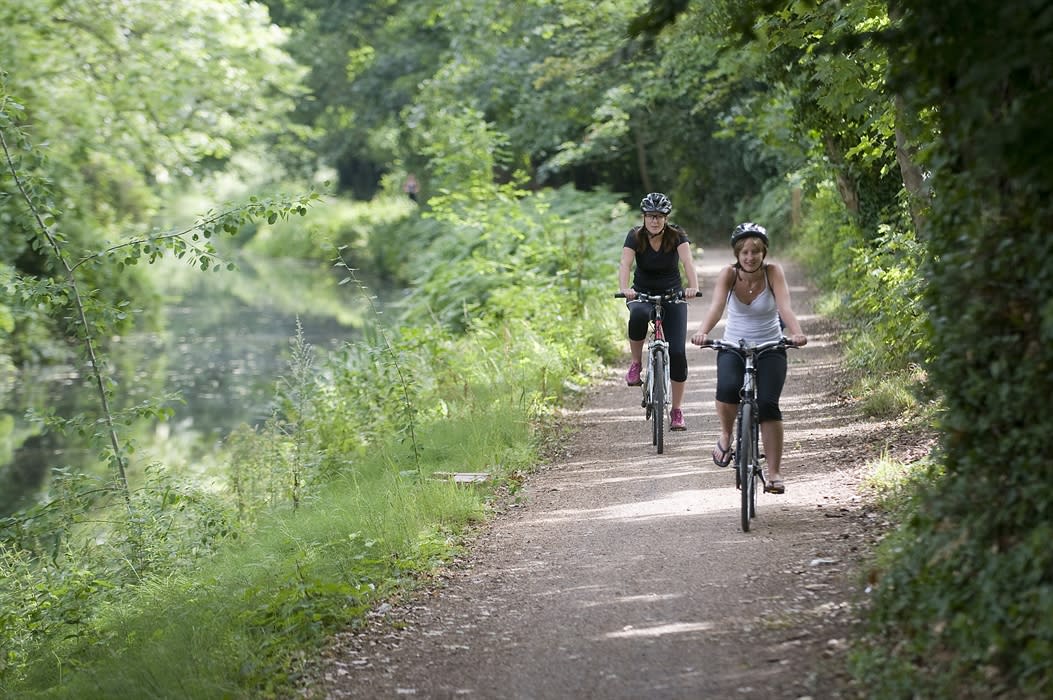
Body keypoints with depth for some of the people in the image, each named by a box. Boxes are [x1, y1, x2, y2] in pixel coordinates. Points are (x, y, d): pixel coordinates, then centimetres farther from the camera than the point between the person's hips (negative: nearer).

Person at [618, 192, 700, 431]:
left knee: (677, 352, -10)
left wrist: (693, 287, -47)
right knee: (638, 315, -39)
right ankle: (636, 364, -16)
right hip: (642, 294, 0)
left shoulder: (676, 236, -12)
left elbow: (687, 262, -27)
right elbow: (625, 264, -25)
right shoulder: (635, 236, -11)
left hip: (673, 295, 0)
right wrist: (624, 289, -46)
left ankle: (676, 410, 2)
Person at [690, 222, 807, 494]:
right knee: (728, 389, -29)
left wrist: (796, 333, -46)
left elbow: (785, 307, -26)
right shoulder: (728, 275, -11)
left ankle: (775, 472, -11)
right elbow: (716, 307, -27)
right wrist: (703, 332, -46)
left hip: (770, 349, 0)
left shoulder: (773, 272, -12)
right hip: (733, 347, 0)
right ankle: (726, 435, 1)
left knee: (767, 404, -19)